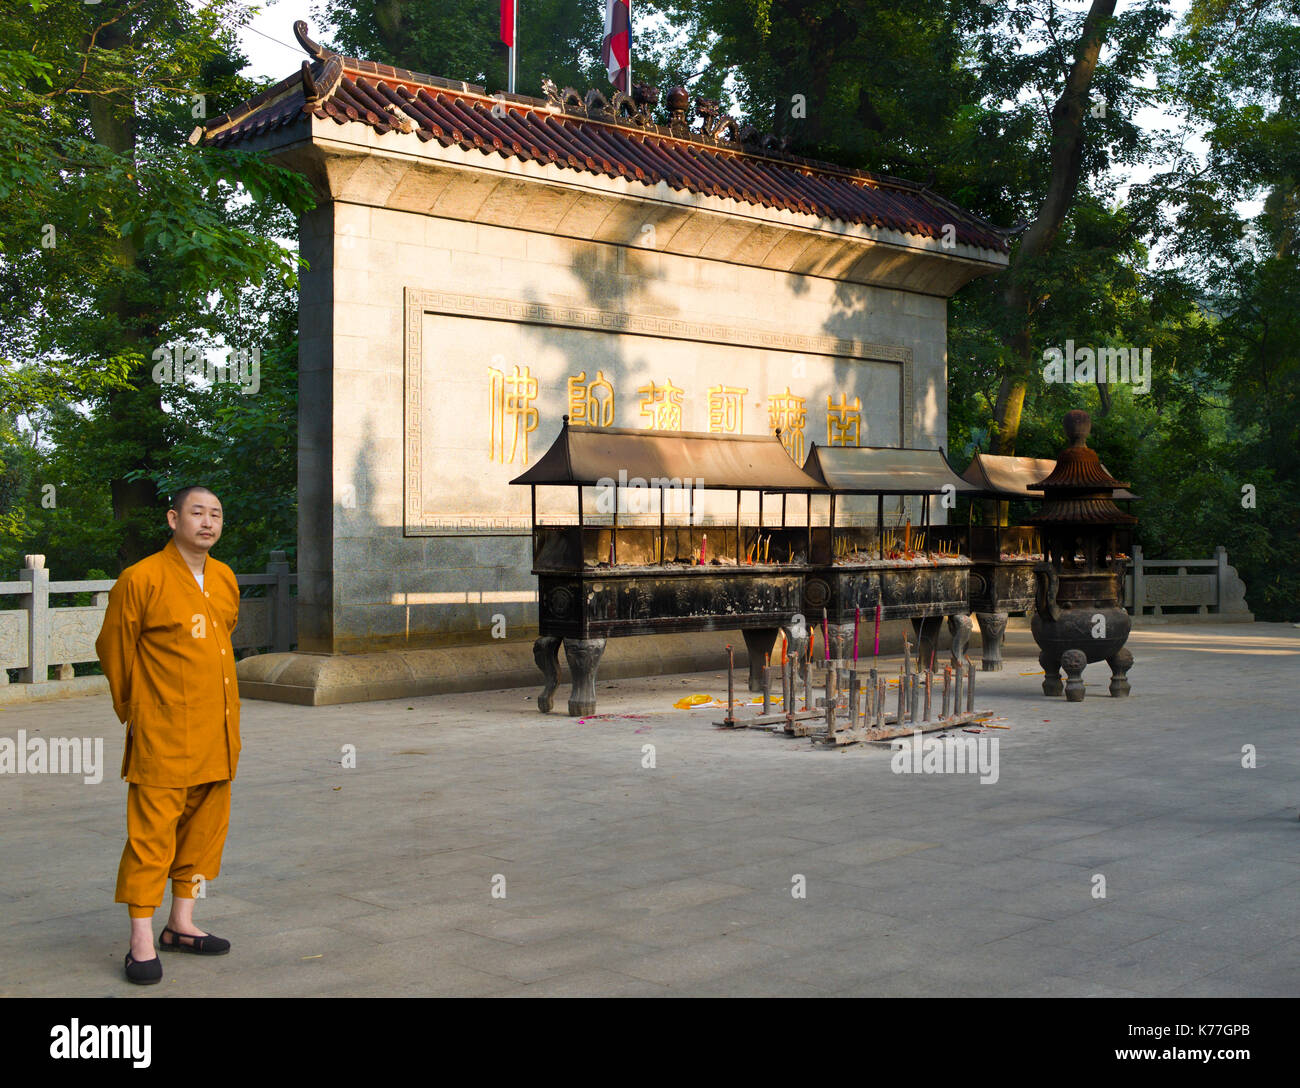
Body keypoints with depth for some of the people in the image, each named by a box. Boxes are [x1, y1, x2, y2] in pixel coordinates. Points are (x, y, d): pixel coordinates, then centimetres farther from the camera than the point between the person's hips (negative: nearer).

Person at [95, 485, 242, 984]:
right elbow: (113, 649, -1)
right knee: (152, 833, -4)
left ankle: (182, 924, 25)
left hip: (217, 732, 7)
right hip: (162, 737, -7)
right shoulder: (140, 580, -10)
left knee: (204, 827, 12)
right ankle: (142, 943, 3)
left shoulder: (225, 579, 10)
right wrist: (134, 711, 9)